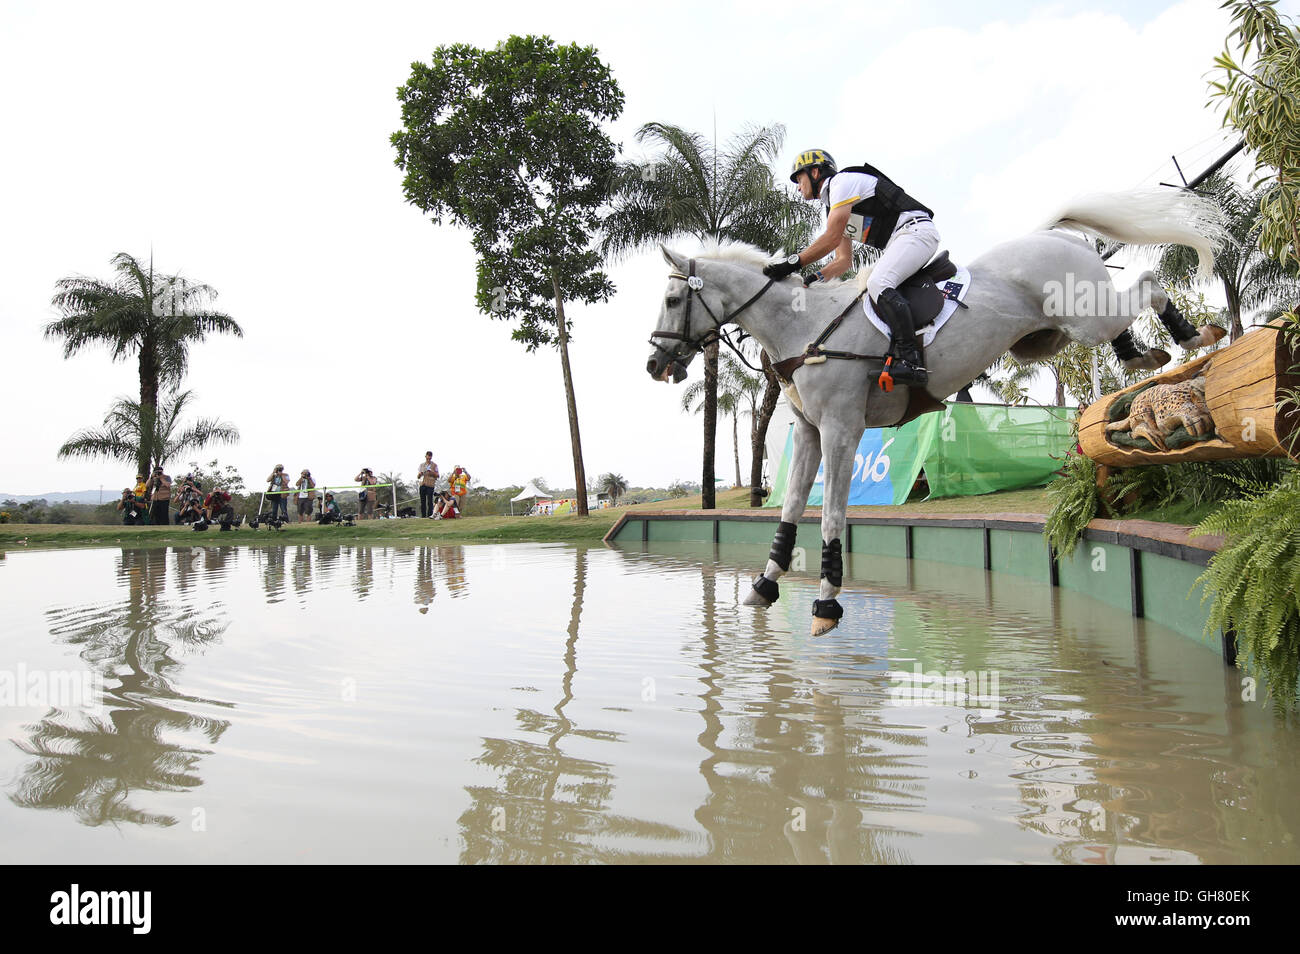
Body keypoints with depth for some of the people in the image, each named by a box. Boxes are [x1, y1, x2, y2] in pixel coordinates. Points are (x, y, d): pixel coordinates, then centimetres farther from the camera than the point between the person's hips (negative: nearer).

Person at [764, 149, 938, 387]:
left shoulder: (842, 180, -5)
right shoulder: (833, 208, 24)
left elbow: (832, 238, -15)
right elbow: (844, 261, 23)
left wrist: (793, 263, -13)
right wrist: (814, 278, 7)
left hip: (915, 230, -11)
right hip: (897, 244, 11)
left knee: (877, 284, -29)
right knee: (868, 293, 7)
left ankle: (910, 360, -39)